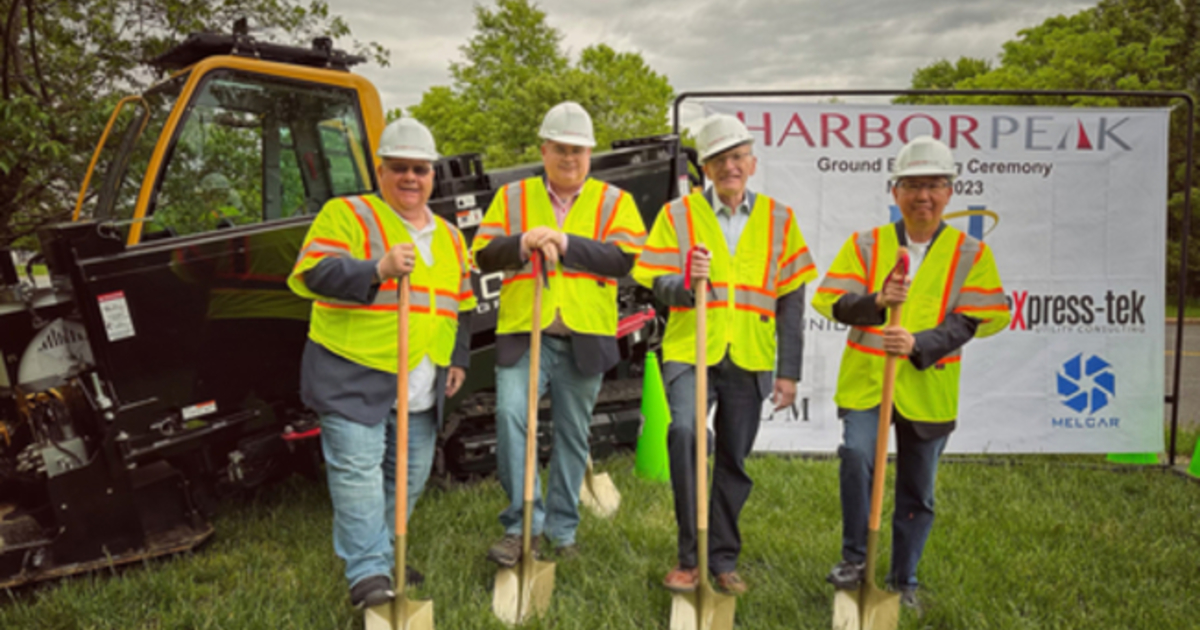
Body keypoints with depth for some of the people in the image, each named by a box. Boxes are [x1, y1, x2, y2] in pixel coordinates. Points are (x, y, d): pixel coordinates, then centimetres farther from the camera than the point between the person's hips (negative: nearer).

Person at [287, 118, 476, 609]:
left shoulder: (449, 236, 16)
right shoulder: (347, 215, -3)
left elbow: (461, 306, 24)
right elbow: (314, 273, -17)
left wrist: (458, 359, 18)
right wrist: (377, 270, -28)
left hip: (422, 387, 6)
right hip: (353, 375, -6)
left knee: (409, 475, 13)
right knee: (357, 468, -10)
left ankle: (383, 557, 30)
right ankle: (367, 574, -3)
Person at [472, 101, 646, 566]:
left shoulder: (614, 201, 8)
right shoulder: (513, 196, 11)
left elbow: (623, 259, -8)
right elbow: (484, 254, 3)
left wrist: (566, 243, -19)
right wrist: (522, 243, -16)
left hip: (584, 338, 0)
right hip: (523, 333, 0)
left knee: (572, 435, 9)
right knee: (510, 414, -18)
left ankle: (562, 529, 24)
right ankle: (523, 522, -5)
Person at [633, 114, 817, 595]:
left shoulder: (778, 220, 9)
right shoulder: (678, 214, 5)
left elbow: (790, 301, 7)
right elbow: (656, 284, 2)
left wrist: (788, 371, 2)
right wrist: (684, 282, -22)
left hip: (749, 360, 2)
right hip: (690, 352, -2)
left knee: (734, 462, 9)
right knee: (685, 431, -26)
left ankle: (724, 560, 26)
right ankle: (689, 556, -12)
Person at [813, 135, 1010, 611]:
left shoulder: (971, 254, 2)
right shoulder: (865, 244, 3)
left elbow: (972, 320, -5)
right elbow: (828, 300, -2)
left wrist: (919, 345, -21)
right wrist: (876, 301, -22)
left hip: (928, 387, 1)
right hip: (865, 379, -1)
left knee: (917, 494, 10)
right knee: (856, 455, -24)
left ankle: (904, 581, 30)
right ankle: (854, 558, -3)